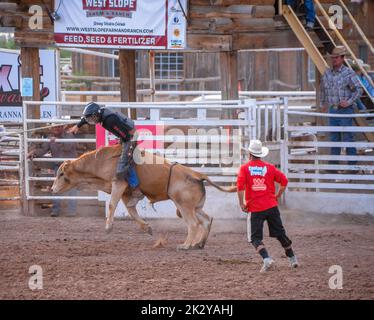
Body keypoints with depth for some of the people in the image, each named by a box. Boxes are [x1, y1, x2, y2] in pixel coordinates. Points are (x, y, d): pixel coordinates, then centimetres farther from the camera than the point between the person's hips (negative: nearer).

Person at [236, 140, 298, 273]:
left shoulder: (244, 168, -1)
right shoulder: (269, 167, 6)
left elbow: (240, 186, -13)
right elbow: (284, 180, 3)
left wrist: (242, 204, -6)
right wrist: (277, 196, 15)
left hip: (254, 208, -3)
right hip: (271, 207, 3)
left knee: (255, 238, 2)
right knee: (280, 233, 16)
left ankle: (267, 259, -21)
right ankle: (292, 258, 23)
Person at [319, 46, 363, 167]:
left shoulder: (349, 73, -9)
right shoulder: (327, 74, 9)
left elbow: (358, 90, -11)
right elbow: (322, 89, 25)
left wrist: (349, 102, -18)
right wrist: (322, 103, 23)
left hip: (345, 110, -6)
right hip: (332, 110, 6)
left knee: (347, 137, -7)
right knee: (334, 137, 10)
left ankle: (352, 165, -2)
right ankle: (333, 165, 15)